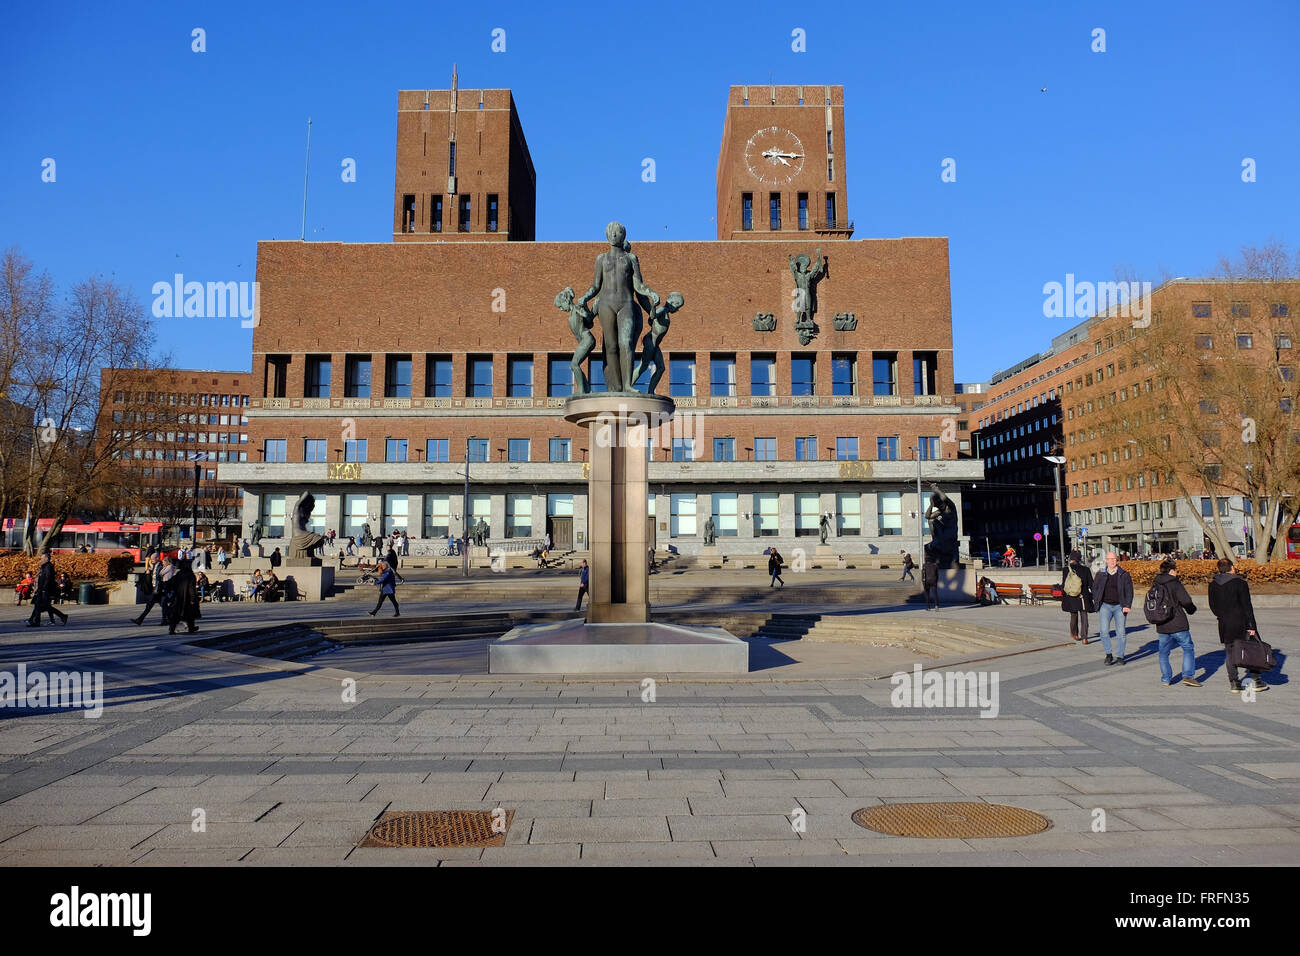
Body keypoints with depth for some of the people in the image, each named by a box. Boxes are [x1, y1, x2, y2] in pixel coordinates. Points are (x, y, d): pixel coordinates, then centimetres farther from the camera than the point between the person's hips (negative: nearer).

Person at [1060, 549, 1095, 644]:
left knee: (1073, 616, 18)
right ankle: (1084, 638, -3)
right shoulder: (1085, 569, -6)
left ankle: (1074, 634, 37)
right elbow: (1091, 584, -1)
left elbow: (1063, 586, -3)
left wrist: (1062, 600, 5)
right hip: (1083, 598, -1)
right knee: (1084, 617, 5)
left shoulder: (1066, 570, -6)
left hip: (1070, 598, 1)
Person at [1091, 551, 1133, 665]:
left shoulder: (1124, 575, 2)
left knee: (1121, 632, 2)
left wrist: (1127, 605, -7)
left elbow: (1129, 591, 2)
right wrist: (1097, 602, 4)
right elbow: (1095, 588, 14)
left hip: (1119, 606, -1)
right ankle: (1108, 655, 2)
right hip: (1105, 605, 1)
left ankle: (1119, 656, 13)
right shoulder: (1100, 574, 7)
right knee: (1104, 631, -10)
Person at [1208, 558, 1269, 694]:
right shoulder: (1240, 583, -11)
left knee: (1230, 653, 9)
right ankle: (1256, 681, 12)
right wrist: (1252, 626, -9)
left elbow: (1213, 606, 9)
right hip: (1242, 623, -4)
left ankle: (1234, 683, 9)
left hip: (1225, 626, 4)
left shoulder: (1213, 585, 3)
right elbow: (1247, 606, -11)